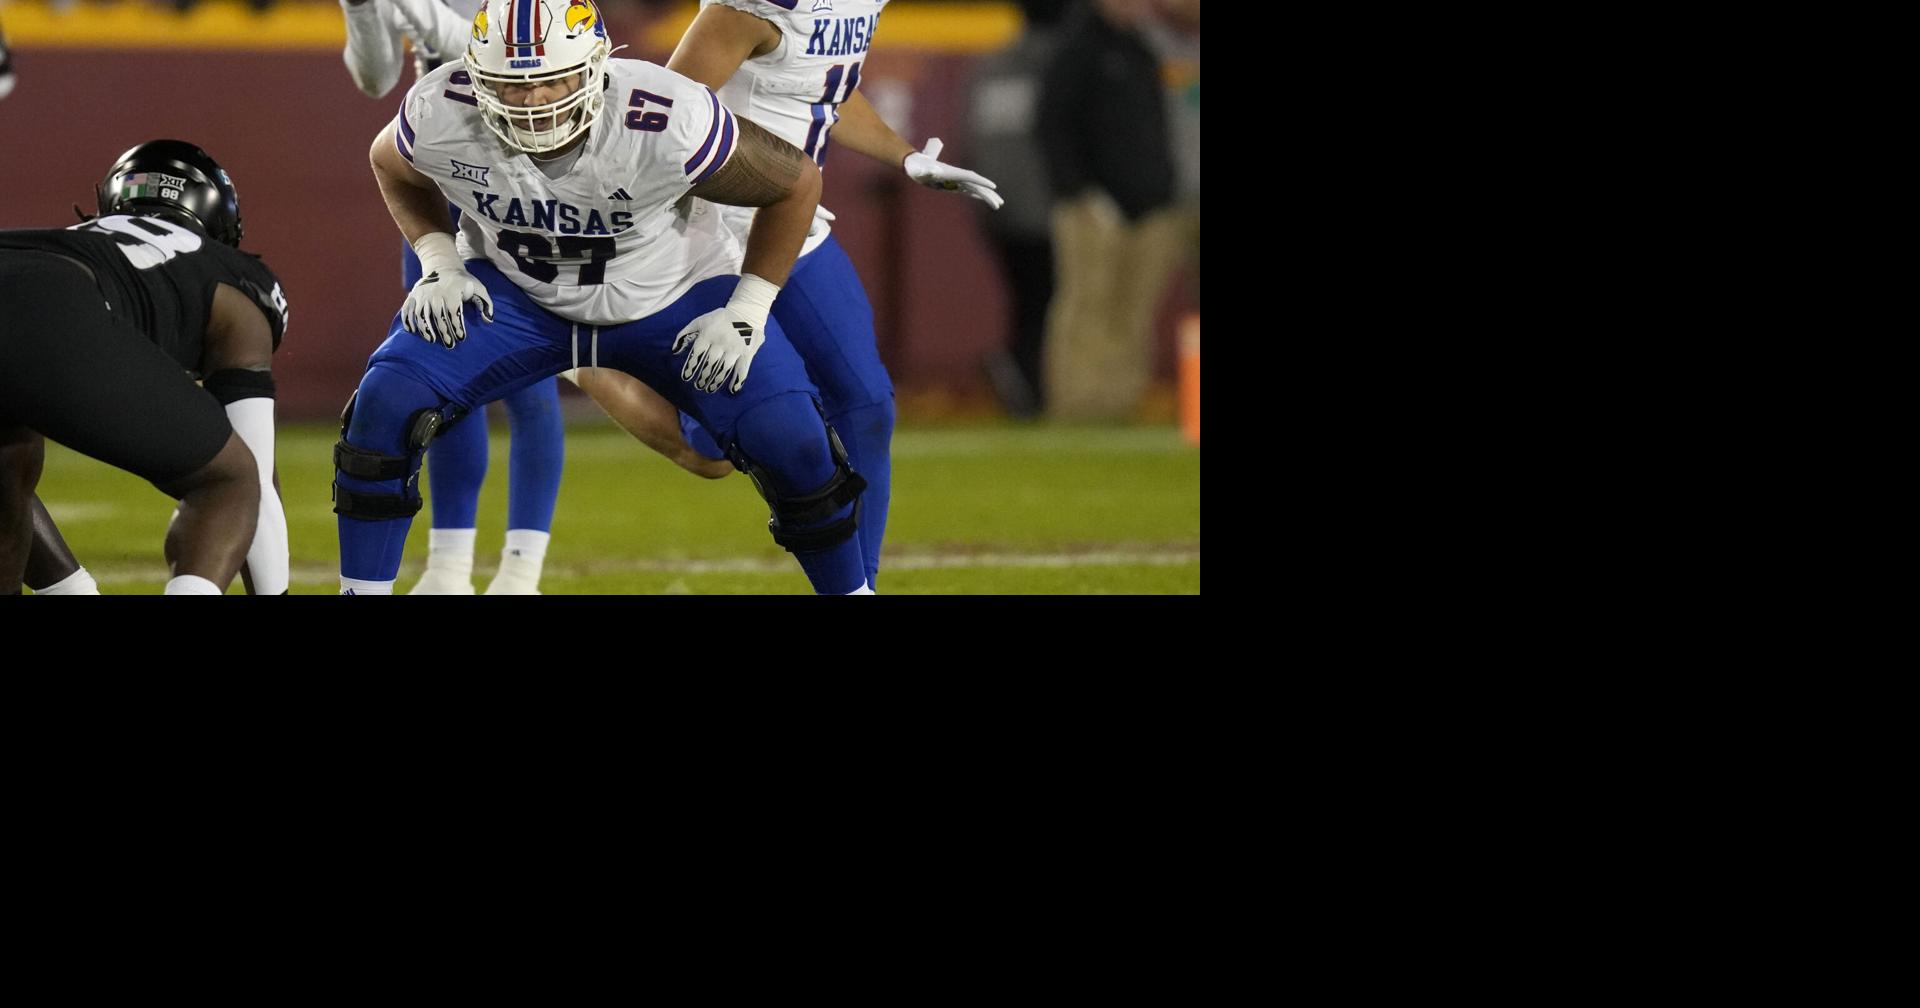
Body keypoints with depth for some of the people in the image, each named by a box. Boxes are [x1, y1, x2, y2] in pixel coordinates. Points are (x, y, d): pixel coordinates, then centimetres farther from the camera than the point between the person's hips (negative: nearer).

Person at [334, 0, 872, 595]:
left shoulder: (666, 126, -35)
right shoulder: (442, 116, -27)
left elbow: (796, 183, -17)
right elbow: (391, 166, 1)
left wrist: (746, 312, -17)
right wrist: (438, 263, -12)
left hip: (670, 297, -2)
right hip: (513, 294, 2)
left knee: (790, 443, -16)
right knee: (385, 404, -19)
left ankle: (848, 590, 10)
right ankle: (362, 592, -3)